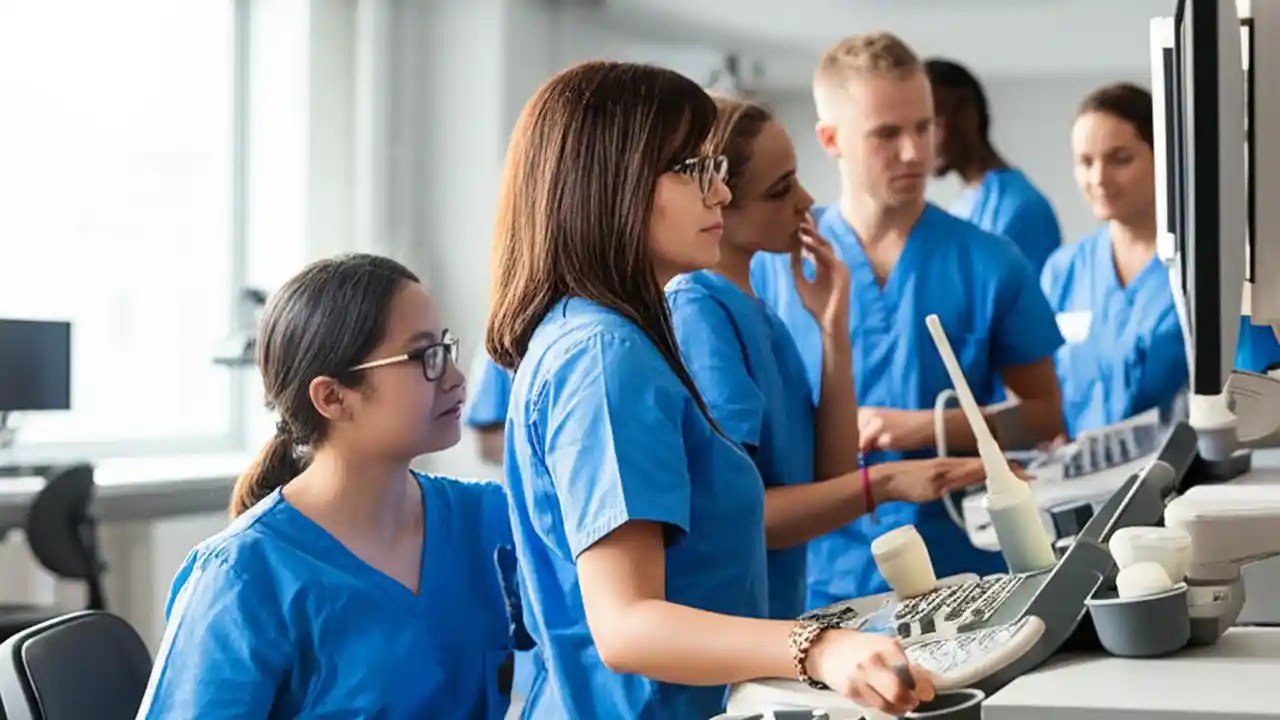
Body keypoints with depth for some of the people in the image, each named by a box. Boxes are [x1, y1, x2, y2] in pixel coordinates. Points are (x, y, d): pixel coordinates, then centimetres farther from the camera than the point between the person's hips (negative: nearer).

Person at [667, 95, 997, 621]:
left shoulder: (757, 315, 12)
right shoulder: (696, 314, -14)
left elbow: (831, 479, 7)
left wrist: (834, 331, 1)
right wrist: (884, 483, -26)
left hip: (778, 615, 8)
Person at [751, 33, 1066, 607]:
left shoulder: (991, 263, 0)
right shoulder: (774, 264, 1)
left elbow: (1044, 414, 4)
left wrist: (929, 428, -10)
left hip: (961, 573, 0)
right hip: (821, 577, 0)